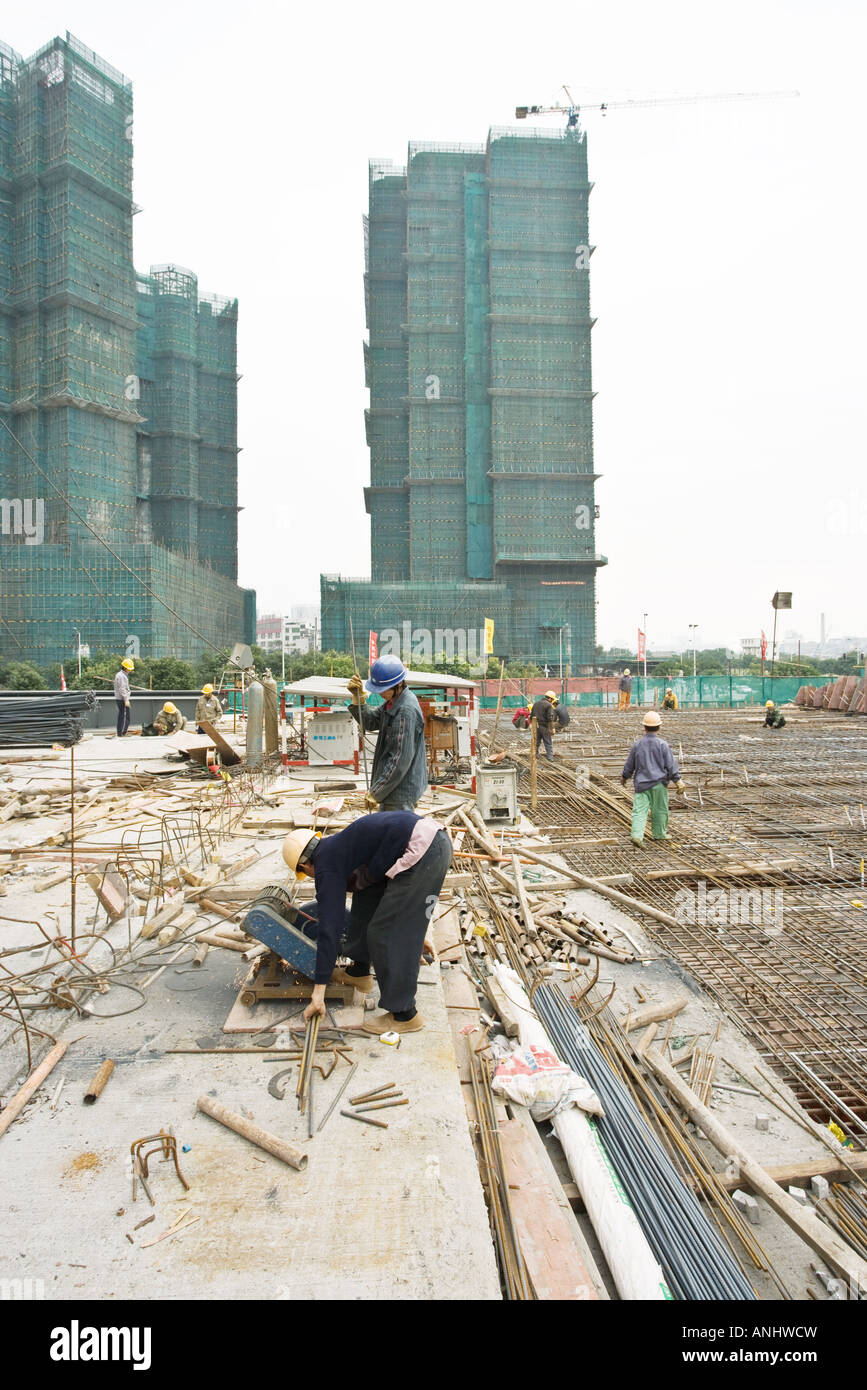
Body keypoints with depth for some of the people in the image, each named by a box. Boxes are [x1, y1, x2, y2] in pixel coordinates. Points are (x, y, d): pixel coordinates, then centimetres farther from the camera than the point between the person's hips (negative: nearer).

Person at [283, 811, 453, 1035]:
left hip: (422, 853, -11)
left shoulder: (327, 867, 0)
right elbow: (395, 893, 34)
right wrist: (417, 932, 40)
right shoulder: (340, 847, 27)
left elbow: (329, 928, -3)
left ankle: (404, 1015, 12)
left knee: (385, 933, 0)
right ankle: (359, 971, 39)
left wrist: (318, 991, 2)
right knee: (367, 898, 24)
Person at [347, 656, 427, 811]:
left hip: (400, 791, -10)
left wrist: (376, 792, -20)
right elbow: (369, 722, 12)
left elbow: (400, 759, -25)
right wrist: (357, 698, -5)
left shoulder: (407, 711, -23)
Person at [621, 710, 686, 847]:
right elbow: (671, 764, -7)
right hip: (659, 783, -1)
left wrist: (624, 776, 27)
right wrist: (678, 781, -3)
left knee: (639, 809, -3)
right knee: (659, 810, 14)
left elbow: (629, 764, 11)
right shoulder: (662, 744, -6)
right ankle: (659, 833, 26)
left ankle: (636, 835, -17)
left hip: (641, 783, 2)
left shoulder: (637, 744, 1)